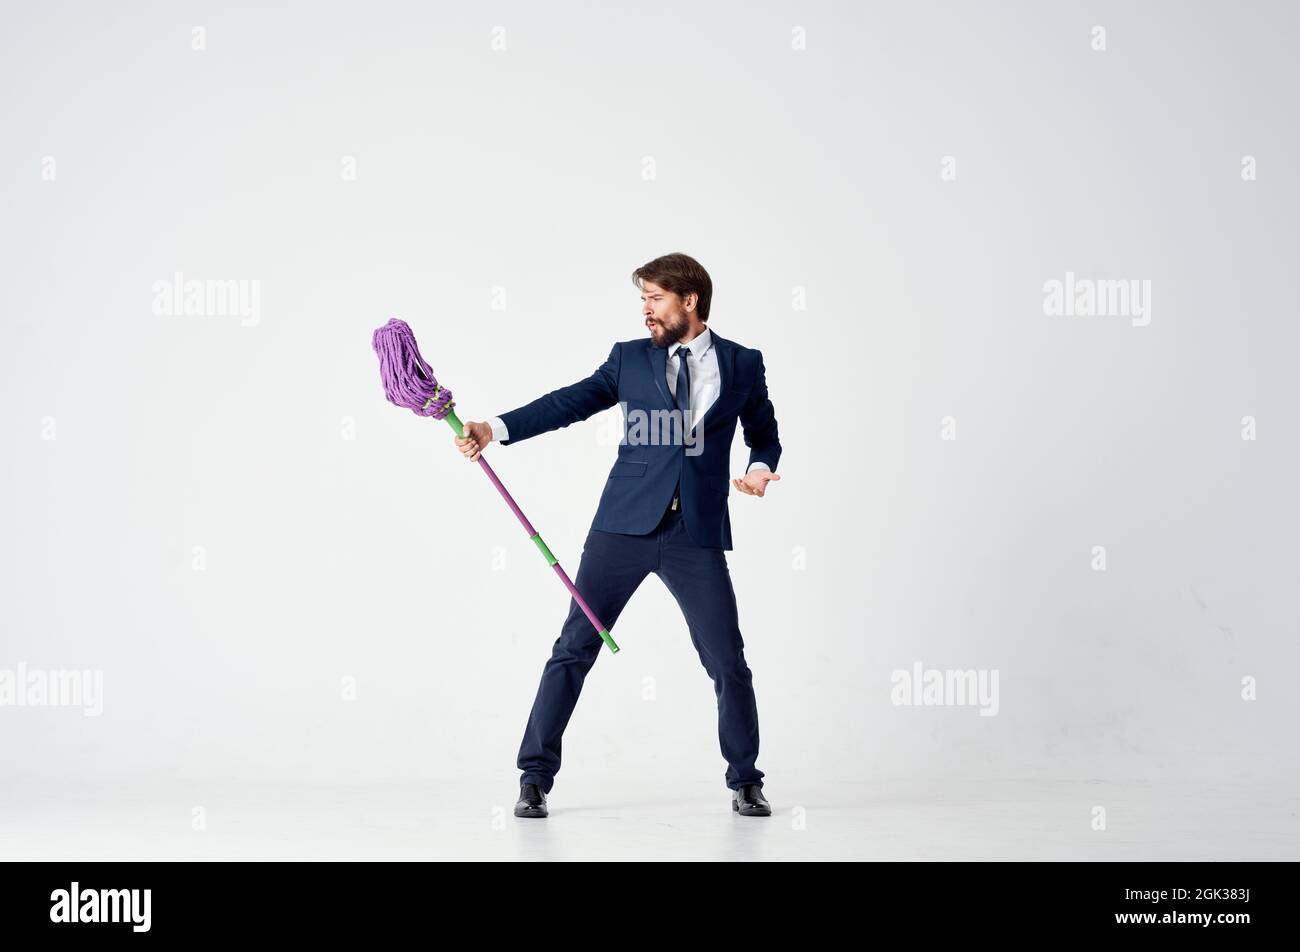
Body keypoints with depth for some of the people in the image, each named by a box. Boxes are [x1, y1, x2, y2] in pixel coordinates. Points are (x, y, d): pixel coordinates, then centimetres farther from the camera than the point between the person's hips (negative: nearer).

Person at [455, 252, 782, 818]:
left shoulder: (742, 364, 8)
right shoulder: (630, 357, 9)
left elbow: (764, 433, 19)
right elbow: (571, 402, 1)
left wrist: (760, 466, -3)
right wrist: (495, 429, -11)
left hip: (698, 533, 0)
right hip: (625, 525, 1)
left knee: (728, 661, 1)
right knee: (575, 646, 0)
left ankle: (744, 782, 19)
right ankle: (535, 778, 9)